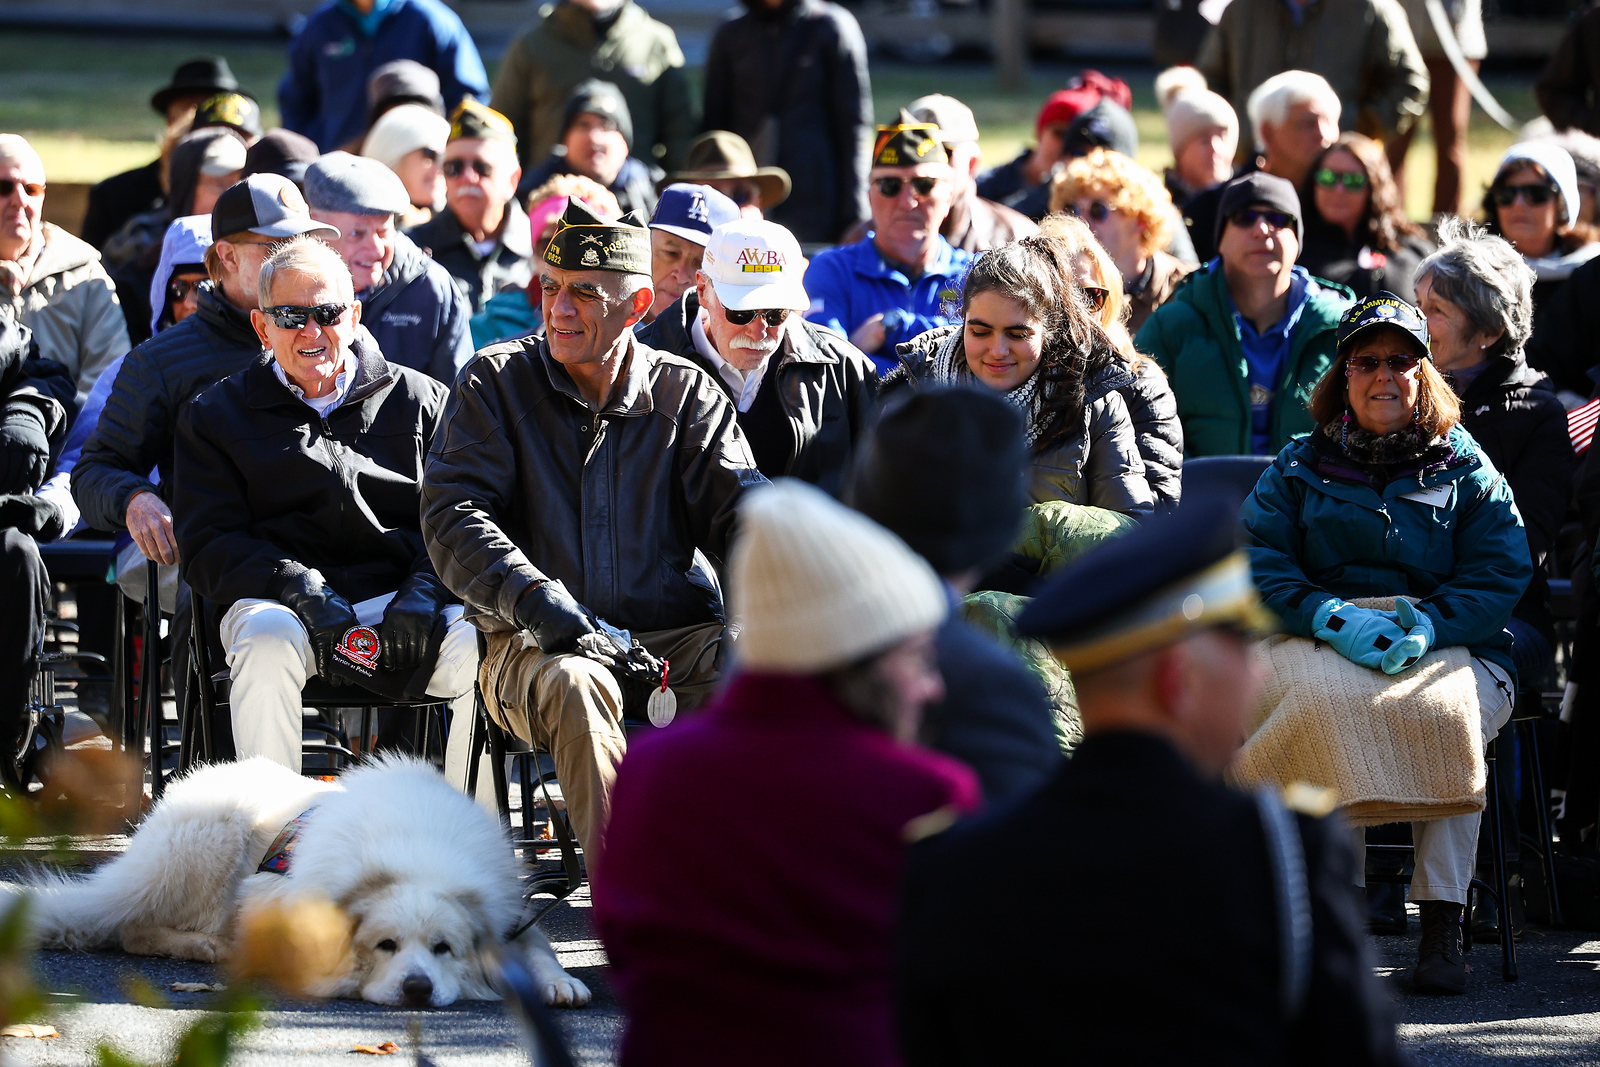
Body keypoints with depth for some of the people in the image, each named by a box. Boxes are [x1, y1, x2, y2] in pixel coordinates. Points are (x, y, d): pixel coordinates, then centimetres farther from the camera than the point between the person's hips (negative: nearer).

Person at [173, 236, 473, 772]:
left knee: (478, 646, -32)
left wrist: (422, 592, -13)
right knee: (269, 640, -38)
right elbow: (208, 544, 5)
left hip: (394, 599, 1)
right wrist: (301, 589, -14)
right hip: (274, 598, 0)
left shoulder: (418, 400, 17)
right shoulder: (216, 415, 16)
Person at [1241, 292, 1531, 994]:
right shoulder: (1299, 469, 16)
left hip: (1454, 652, 0)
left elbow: (1498, 580, 2)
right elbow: (1257, 561, 2)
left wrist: (1427, 626, -19)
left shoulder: (1468, 473, 14)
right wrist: (1333, 619, -18)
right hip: (1324, 648, 0)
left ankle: (1442, 928, -32)